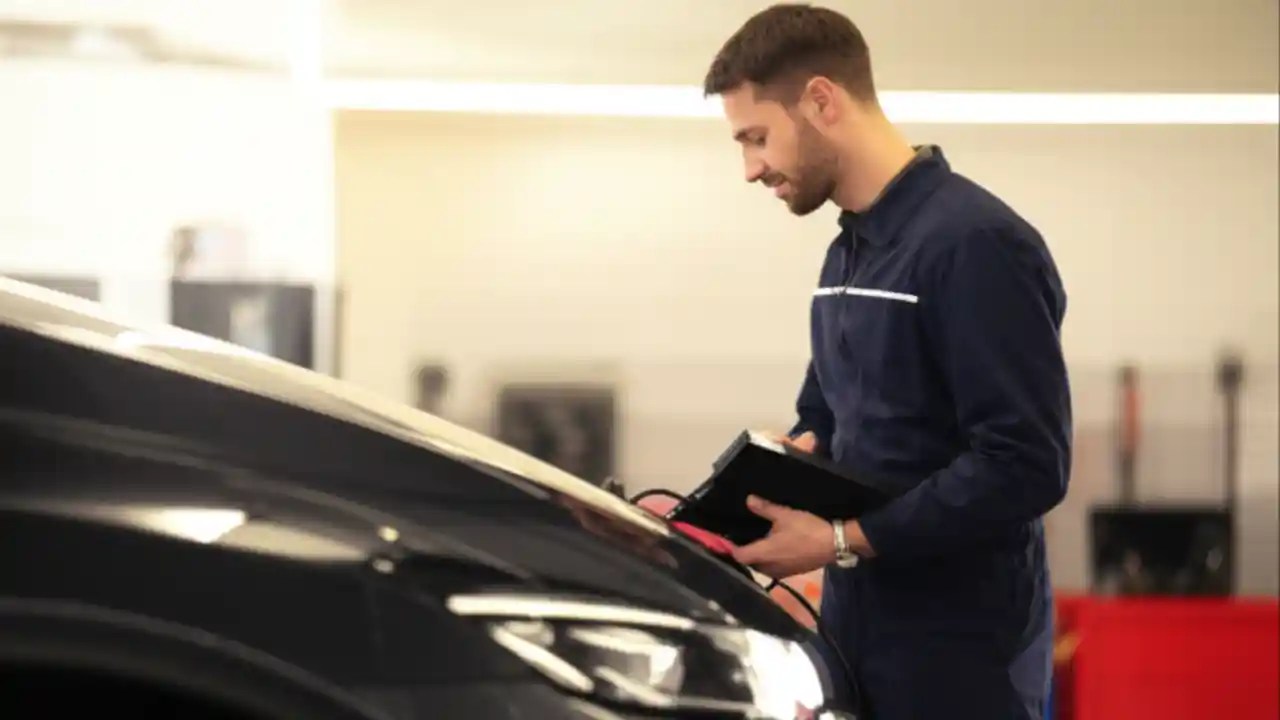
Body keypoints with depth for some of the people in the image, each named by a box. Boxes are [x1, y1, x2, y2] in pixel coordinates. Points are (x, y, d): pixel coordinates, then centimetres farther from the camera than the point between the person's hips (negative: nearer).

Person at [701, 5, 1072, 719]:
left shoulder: (976, 245, -17)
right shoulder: (847, 254, 14)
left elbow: (1026, 464, -23)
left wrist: (843, 541, -20)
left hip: (959, 653, -8)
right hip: (859, 631, 8)